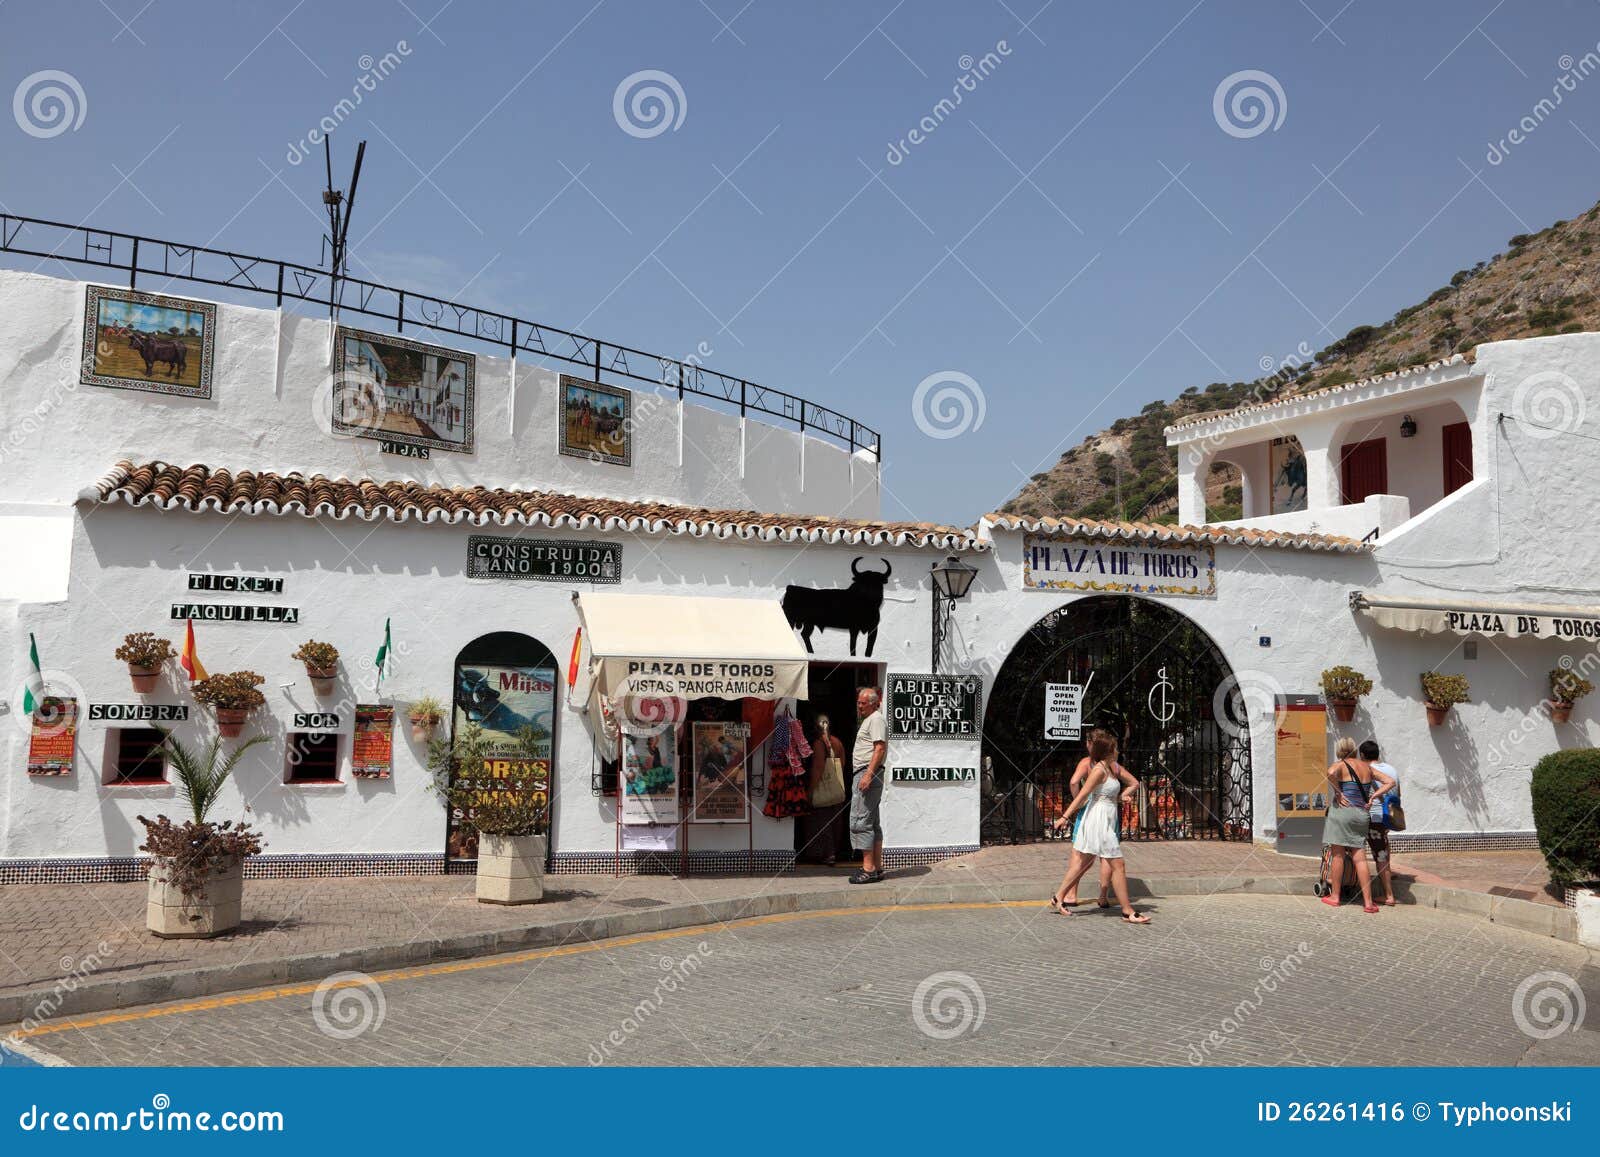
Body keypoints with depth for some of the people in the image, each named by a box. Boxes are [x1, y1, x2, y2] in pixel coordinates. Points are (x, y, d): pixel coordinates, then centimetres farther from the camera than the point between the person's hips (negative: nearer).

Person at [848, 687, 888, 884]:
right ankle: (877, 868, 15)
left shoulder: (876, 720, -9)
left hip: (868, 773, -11)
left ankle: (868, 869, -15)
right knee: (873, 824, 11)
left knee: (860, 822, -13)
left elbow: (880, 748, -20)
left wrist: (868, 774, -26)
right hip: (865, 774, 11)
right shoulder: (867, 720, 23)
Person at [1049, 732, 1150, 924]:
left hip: (1107, 820, 10)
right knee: (1118, 864, -6)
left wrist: (1121, 796, 3)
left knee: (1085, 862, 17)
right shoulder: (1099, 769, -15)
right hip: (1099, 819, -10)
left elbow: (1134, 783, 20)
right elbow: (1082, 795, -18)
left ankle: (1058, 898, 24)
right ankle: (1128, 912, -2)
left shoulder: (1113, 767, 11)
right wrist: (1065, 817, -19)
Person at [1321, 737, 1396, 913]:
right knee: (1360, 857, 6)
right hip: (1362, 815, 5)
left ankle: (1335, 896, 12)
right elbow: (1390, 782, 13)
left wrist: (1338, 792, -13)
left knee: (1338, 855, 4)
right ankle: (1368, 902, 2)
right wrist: (1372, 797, 7)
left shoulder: (1341, 765, -3)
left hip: (1342, 811, -5)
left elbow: (1331, 773, -26)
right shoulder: (1367, 767, 13)